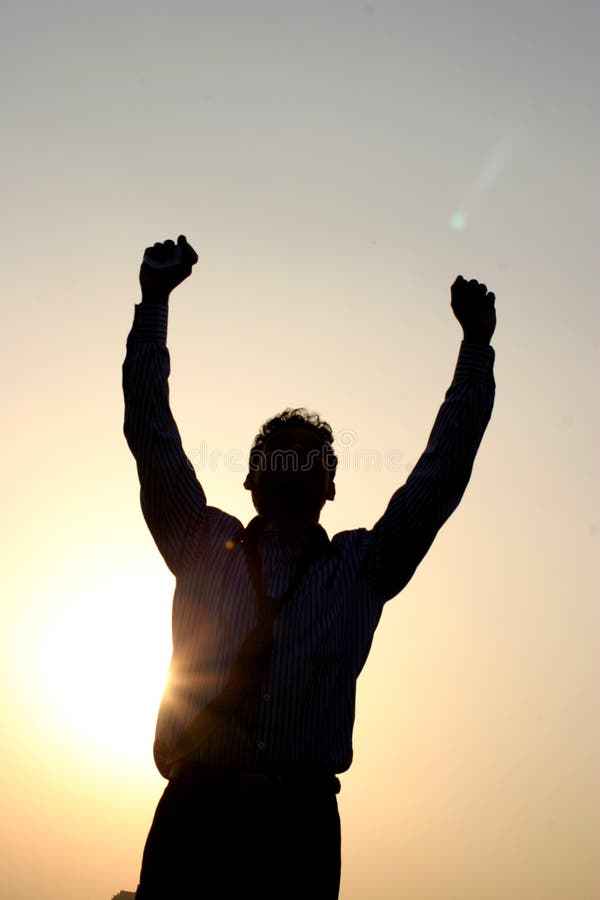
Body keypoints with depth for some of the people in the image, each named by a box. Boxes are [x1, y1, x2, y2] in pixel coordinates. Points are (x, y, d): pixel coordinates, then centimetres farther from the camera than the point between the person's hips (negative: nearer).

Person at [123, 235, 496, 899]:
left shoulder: (363, 567, 12)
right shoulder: (203, 547, 12)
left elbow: (443, 471, 9)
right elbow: (151, 433, 9)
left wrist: (476, 344, 10)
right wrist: (155, 301, 7)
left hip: (301, 824, 0)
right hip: (194, 811, 0)